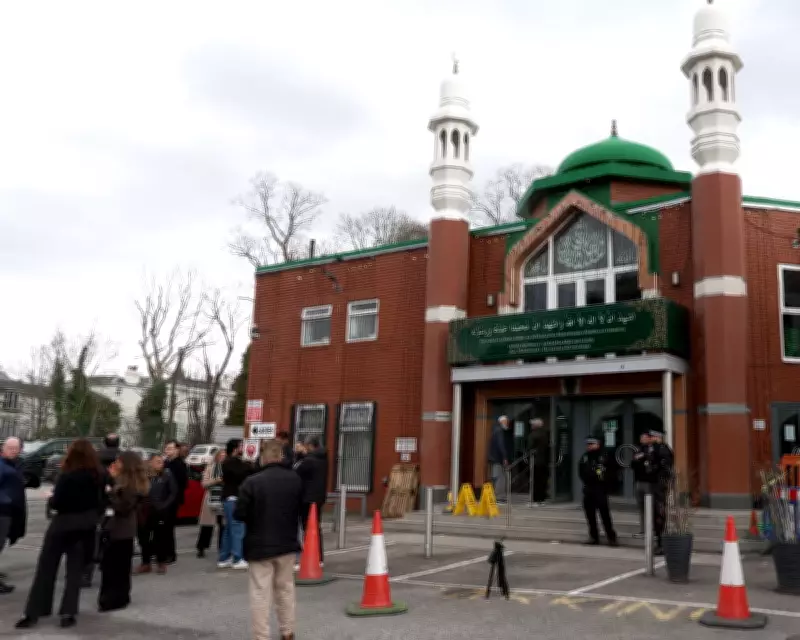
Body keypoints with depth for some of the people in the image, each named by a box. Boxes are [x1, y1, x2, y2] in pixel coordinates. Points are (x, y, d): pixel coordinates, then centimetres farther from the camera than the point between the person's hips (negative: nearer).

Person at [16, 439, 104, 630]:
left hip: (64, 524, -4)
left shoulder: (67, 476, -17)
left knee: (46, 567, 6)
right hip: (86, 526, 4)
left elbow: (57, 503, -16)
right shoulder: (98, 476, -3)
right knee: (75, 569, 10)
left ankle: (32, 613, 7)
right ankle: (68, 613, 4)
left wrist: (51, 499, 4)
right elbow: (100, 500, 6)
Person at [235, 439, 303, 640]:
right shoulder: (296, 479, -2)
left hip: (259, 545, -4)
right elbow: (300, 508, 10)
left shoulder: (252, 482, -17)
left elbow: (239, 514, -13)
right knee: (286, 589, 18)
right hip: (287, 543, 4)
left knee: (261, 593, 3)